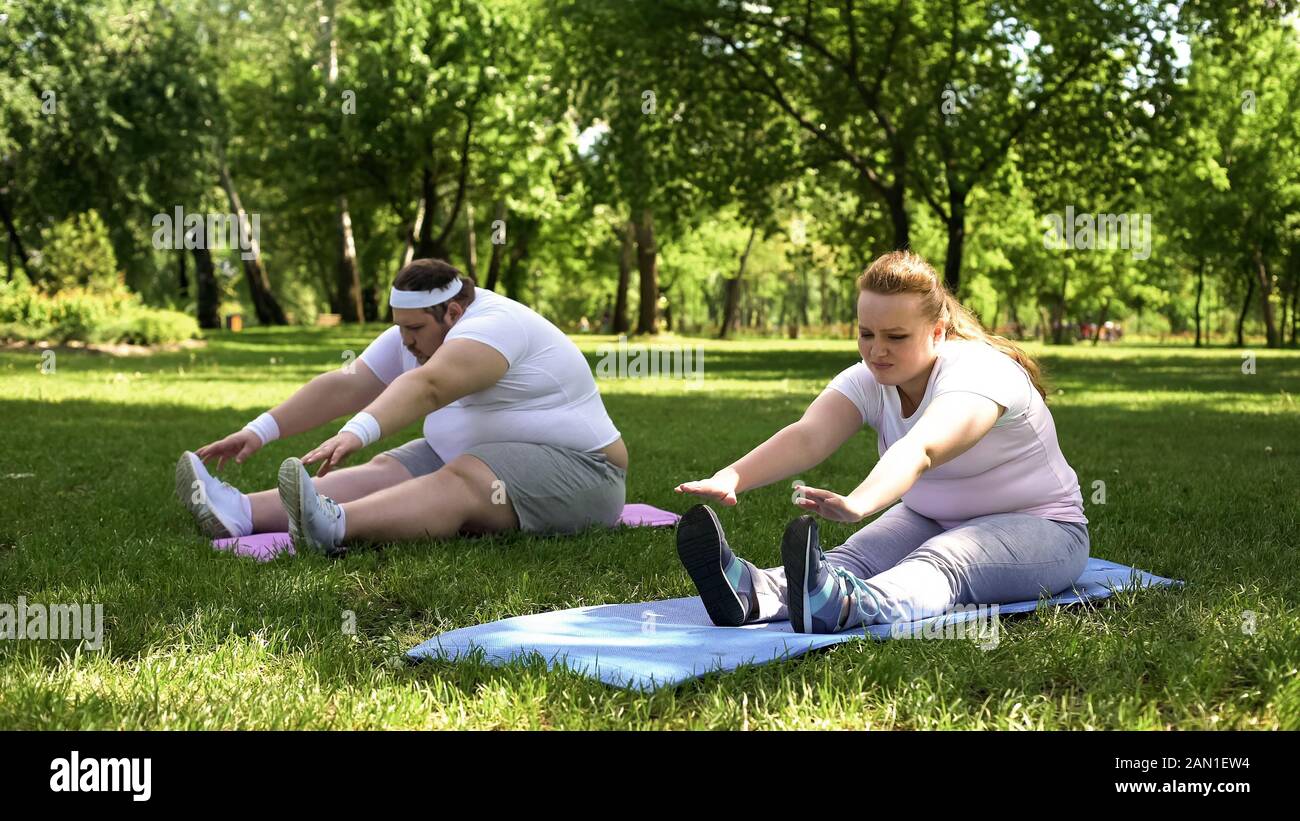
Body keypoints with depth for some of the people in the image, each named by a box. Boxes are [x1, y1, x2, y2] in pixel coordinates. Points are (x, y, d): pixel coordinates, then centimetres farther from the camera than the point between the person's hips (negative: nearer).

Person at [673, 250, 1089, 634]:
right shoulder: (867, 380, -7)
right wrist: (731, 477, -47)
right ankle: (751, 592, -56)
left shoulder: (979, 372, -26)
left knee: (939, 564, -38)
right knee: (851, 558, -26)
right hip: (930, 521, 6)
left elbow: (920, 449, -47)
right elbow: (807, 437, -27)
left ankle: (835, 607, -71)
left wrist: (857, 504, -66)